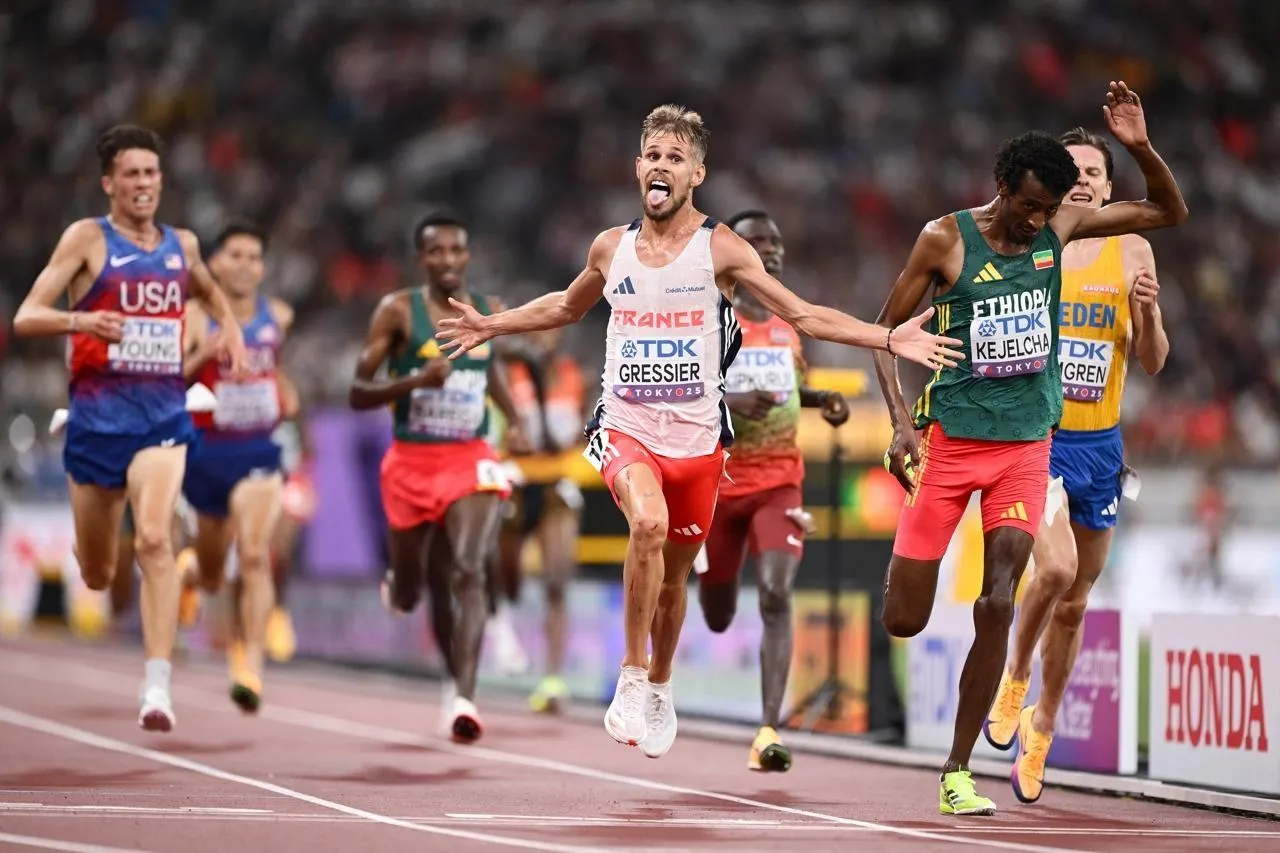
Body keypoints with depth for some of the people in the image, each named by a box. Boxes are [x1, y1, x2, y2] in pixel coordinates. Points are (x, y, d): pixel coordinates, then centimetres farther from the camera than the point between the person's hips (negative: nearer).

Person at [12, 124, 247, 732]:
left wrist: (230, 330, 16)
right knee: (96, 577, 10)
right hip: (97, 416, -1)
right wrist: (80, 321, -28)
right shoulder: (87, 239, -1)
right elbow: (25, 318, -9)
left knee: (155, 540, -22)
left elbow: (209, 292, 36)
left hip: (163, 415, 1)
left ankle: (157, 685, -26)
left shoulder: (182, 245, 11)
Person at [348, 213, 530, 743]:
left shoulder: (491, 312, 6)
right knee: (414, 591, 12)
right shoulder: (398, 312, -6)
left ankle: (463, 699, -27)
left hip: (471, 460, 1)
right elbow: (358, 394, -8)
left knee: (468, 574, -19)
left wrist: (513, 420, 14)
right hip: (413, 462, -1)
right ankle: (398, 584, 52)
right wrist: (414, 380, -24)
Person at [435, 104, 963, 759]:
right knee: (648, 523, -30)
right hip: (626, 428, 0)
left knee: (674, 574, 12)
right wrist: (493, 326, 30)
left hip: (696, 438, 0)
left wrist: (889, 339, -14)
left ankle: (658, 689, 39)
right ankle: (631, 677, -20)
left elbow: (804, 315, -4)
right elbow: (566, 307, 26)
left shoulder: (720, 249, -4)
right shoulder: (611, 247, 4)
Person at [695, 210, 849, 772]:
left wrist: (823, 402, 7)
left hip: (779, 480, 2)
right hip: (718, 482, -2)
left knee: (776, 595, -19)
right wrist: (728, 401, -28)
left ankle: (769, 733, -25)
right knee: (718, 616, 11)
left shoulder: (788, 328, 9)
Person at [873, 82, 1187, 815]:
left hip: (1027, 445, 2)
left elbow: (1170, 212, 6)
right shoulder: (946, 240, -10)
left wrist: (1140, 147, -13)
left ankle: (958, 774, -4)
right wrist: (902, 421, -15)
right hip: (952, 442, -2)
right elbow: (885, 332, -2)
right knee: (904, 622, 0)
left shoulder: (1059, 227, 0)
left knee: (998, 608, -11)